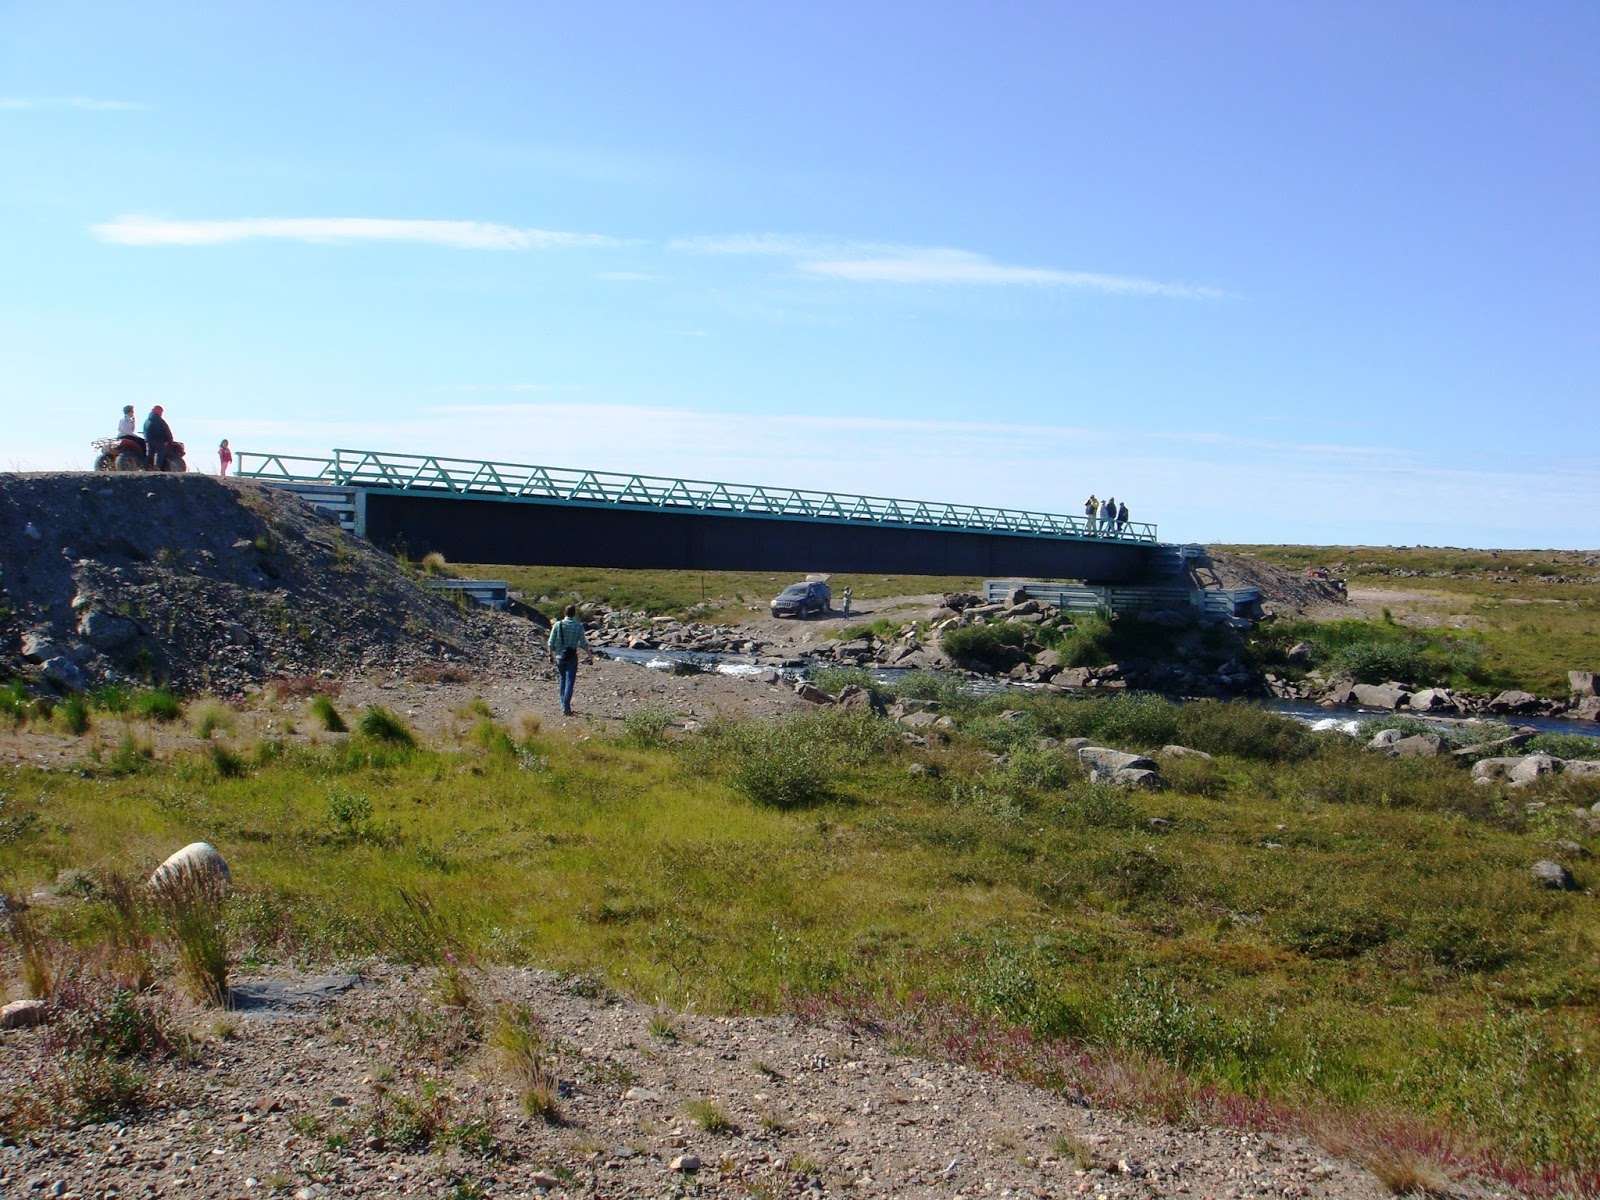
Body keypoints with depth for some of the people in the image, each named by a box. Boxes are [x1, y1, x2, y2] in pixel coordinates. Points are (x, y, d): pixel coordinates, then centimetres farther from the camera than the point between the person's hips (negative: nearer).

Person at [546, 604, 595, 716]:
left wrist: (551, 653, 16)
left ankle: (564, 705, 25)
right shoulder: (579, 626, -8)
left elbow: (551, 642, -2)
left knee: (562, 680, 18)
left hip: (559, 657, 2)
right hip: (572, 657, -2)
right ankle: (566, 708, -10)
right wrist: (590, 654, 13)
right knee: (569, 682, -1)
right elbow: (583, 643, -2)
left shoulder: (557, 625, -5)